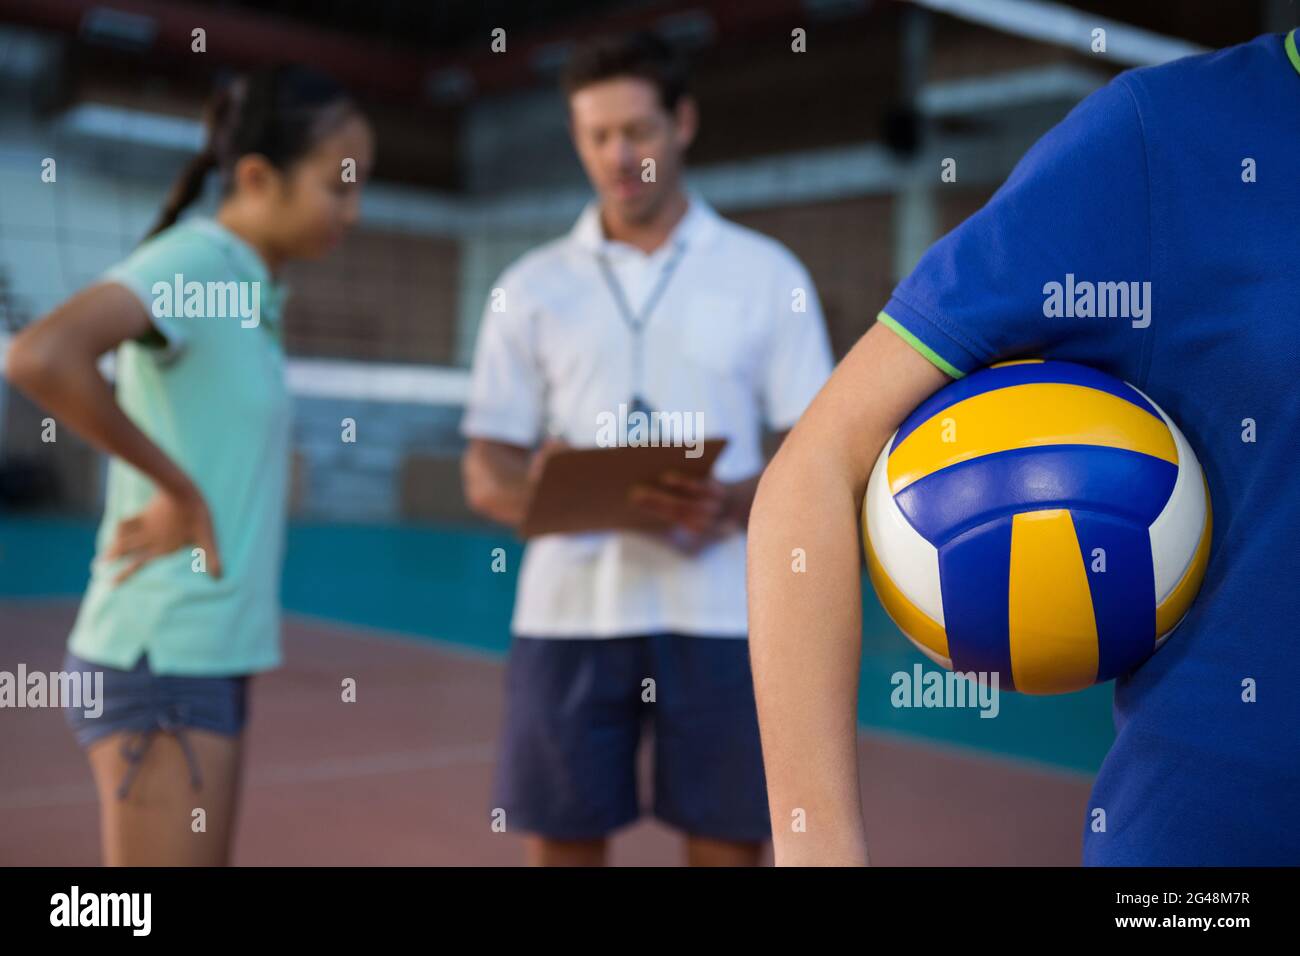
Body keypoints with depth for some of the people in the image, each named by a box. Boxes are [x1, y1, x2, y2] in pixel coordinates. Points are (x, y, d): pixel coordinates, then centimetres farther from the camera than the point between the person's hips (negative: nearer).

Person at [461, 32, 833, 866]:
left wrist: (732, 507, -18)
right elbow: (485, 473, 7)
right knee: (562, 843, 4)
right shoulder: (531, 287, 9)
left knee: (729, 846, 3)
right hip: (570, 609, 1)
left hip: (720, 611, -1)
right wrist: (534, 492, -16)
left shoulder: (766, 273, 5)